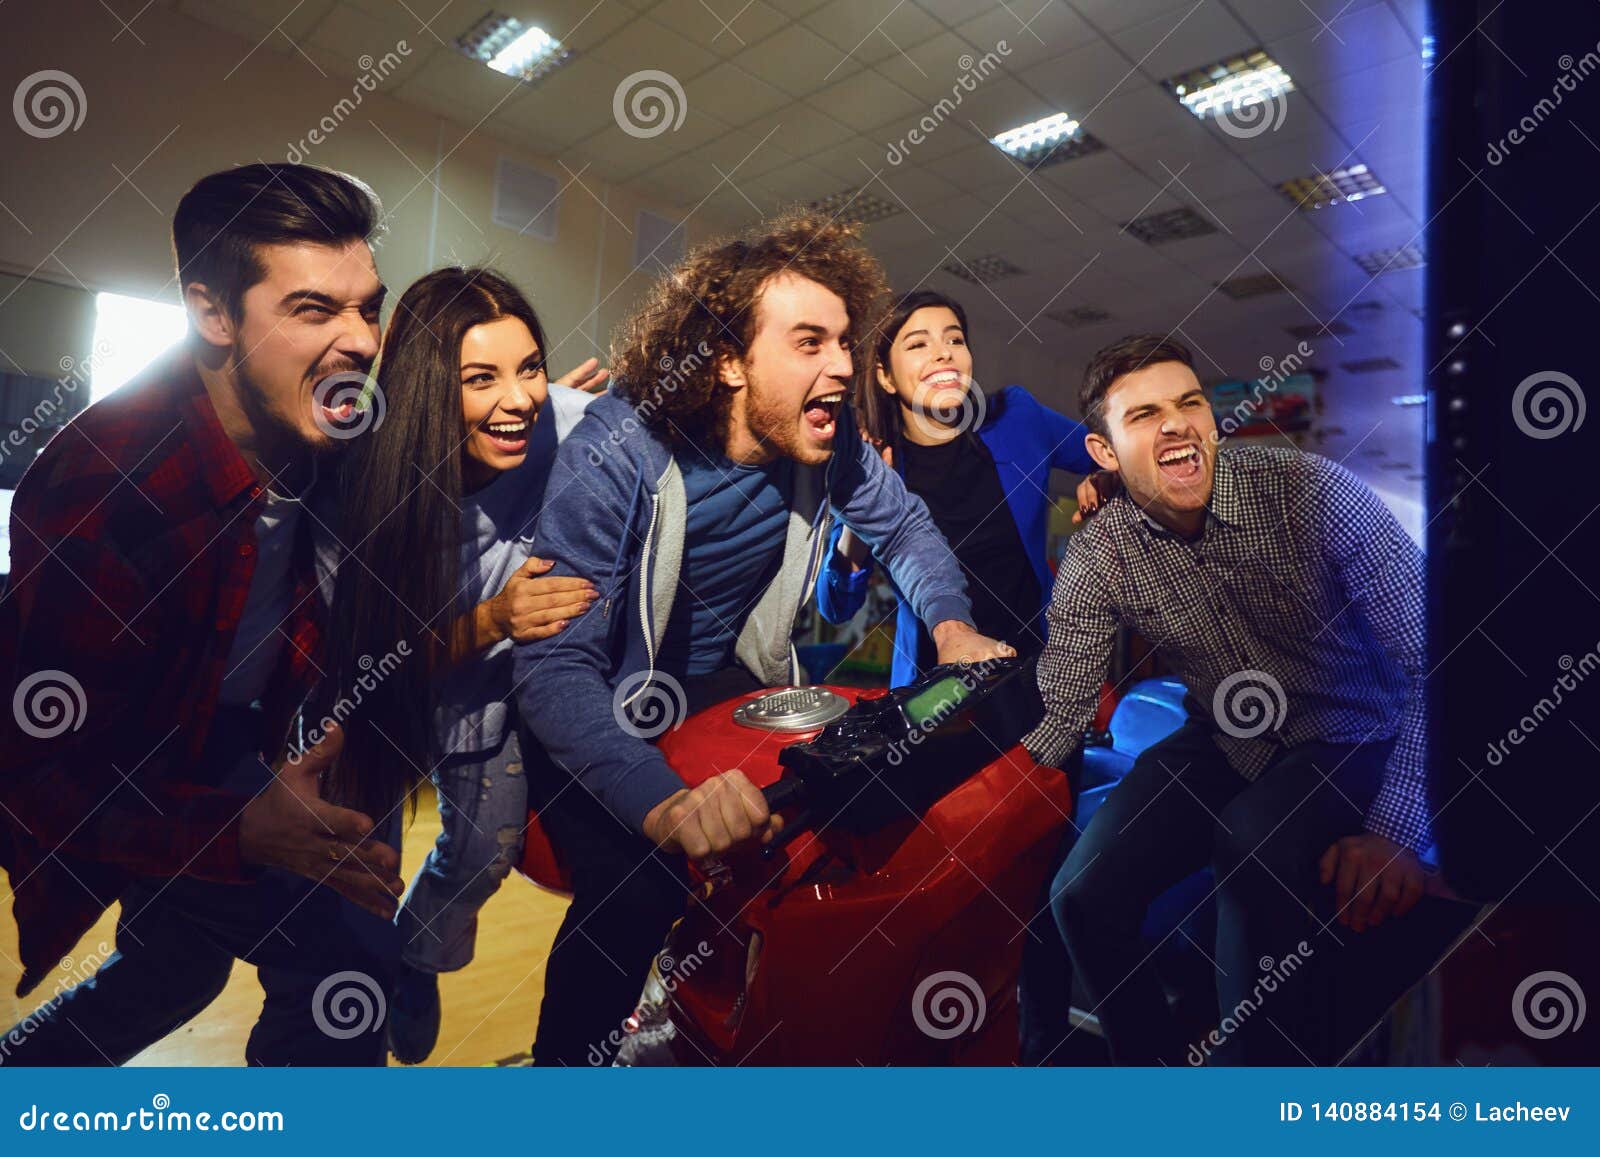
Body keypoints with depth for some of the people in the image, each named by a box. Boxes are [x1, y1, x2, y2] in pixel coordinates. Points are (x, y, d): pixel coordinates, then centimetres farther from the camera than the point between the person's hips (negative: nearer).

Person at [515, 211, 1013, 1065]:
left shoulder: (824, 441, -10)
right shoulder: (617, 454, -27)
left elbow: (904, 528, 7)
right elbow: (554, 665, -32)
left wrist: (952, 626, -13)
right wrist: (664, 801, -48)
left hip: (733, 686, 6)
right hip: (609, 714, -5)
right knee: (636, 886, -28)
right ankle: (563, 1061, 4)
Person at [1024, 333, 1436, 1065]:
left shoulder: (1315, 492, -20)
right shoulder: (1097, 558, -12)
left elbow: (1428, 658, -20)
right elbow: (1057, 716, -10)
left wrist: (1396, 831, -28)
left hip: (1351, 741, -3)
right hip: (1221, 743, 3)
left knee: (1253, 849, -34)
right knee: (1083, 895, -13)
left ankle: (1274, 1058, -4)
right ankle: (1157, 1063, 18)